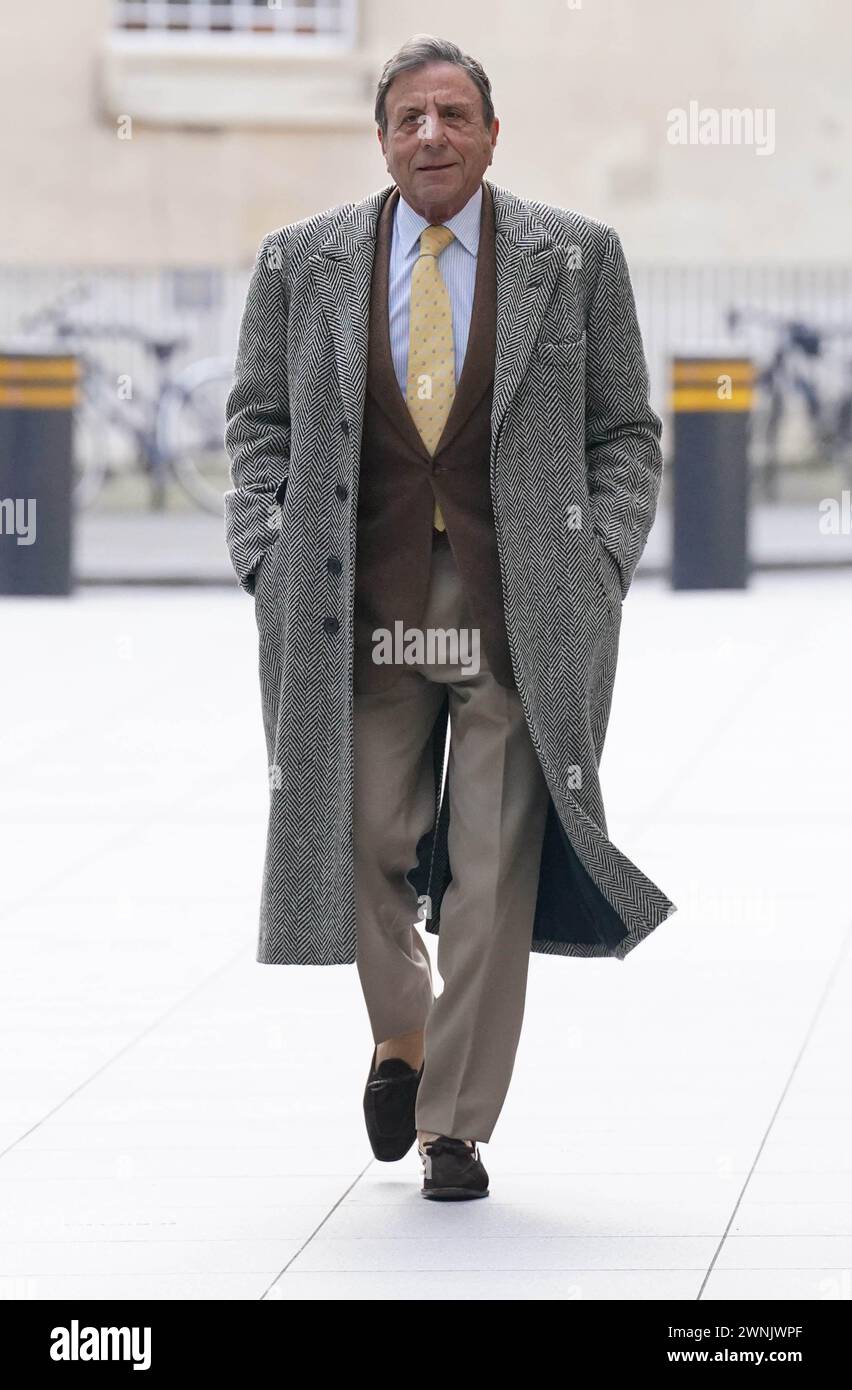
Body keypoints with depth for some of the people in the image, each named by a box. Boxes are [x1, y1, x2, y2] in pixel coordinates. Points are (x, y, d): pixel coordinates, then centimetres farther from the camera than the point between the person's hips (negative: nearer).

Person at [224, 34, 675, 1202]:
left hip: (519, 613, -1)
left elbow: (626, 435, 8)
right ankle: (401, 1038, 31)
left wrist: (595, 567, -4)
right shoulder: (303, 263, 6)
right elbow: (260, 422, 12)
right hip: (362, 611, 1)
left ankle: (456, 1128, 7)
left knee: (494, 873, -2)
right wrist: (270, 561, 0)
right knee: (371, 842, 2)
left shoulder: (576, 259, 4)